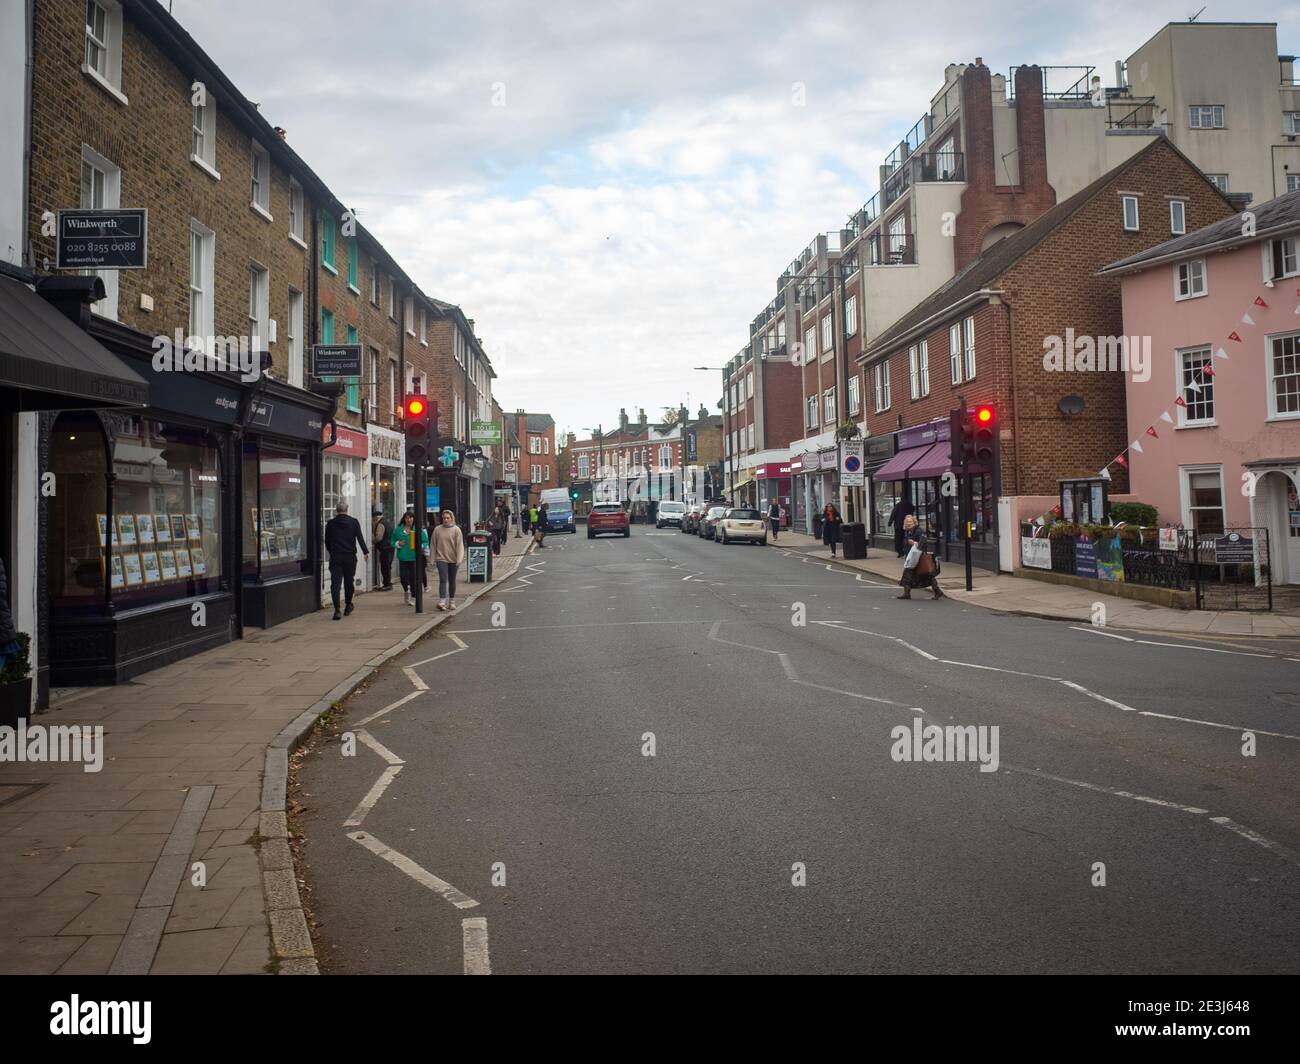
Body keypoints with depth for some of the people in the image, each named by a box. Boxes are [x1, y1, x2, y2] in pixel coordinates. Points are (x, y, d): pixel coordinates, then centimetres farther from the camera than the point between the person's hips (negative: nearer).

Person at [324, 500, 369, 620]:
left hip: (335, 557, 0)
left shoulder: (331, 523, 1)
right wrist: (366, 552, -1)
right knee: (349, 581, 15)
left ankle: (337, 610, -13)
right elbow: (360, 538, -6)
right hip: (350, 557, 0)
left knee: (335, 583, -3)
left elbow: (327, 540, 9)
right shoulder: (354, 522, -2)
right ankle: (348, 606, 27)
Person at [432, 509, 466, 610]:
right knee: (443, 580, -12)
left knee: (452, 581, 11)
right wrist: (433, 559, 4)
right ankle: (442, 602, -18)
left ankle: (452, 602, 23)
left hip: (453, 559, 0)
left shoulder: (456, 529, -3)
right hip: (441, 559, 0)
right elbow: (434, 545, 7)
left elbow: (460, 545, -7)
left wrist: (459, 559, -14)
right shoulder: (437, 529, 2)